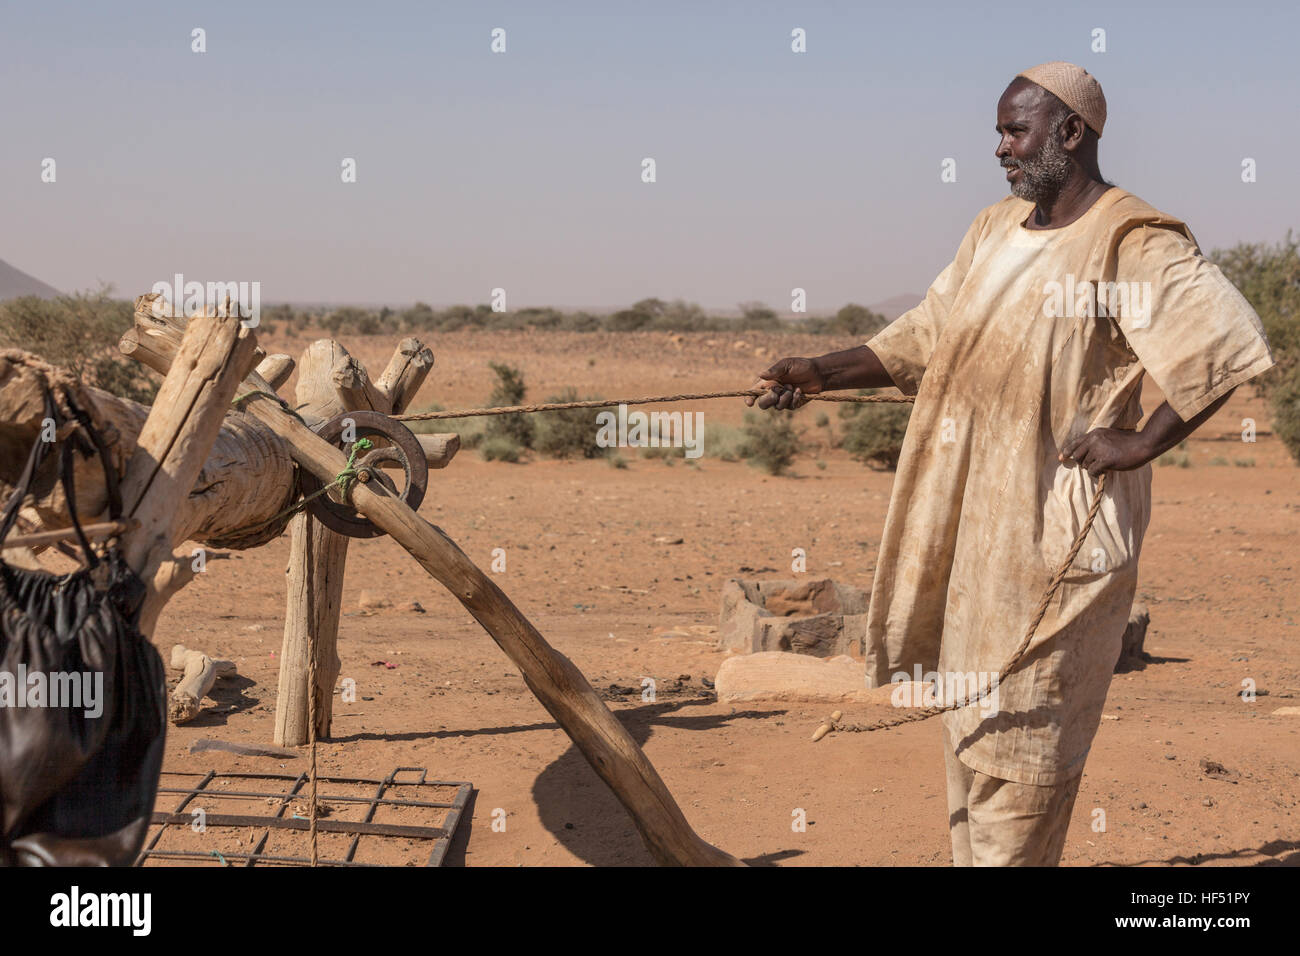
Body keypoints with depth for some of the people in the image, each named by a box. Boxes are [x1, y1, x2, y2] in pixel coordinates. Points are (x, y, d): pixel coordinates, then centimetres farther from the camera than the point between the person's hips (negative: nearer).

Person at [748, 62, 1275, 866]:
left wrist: (1141, 444, -21)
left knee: (1022, 727, 0)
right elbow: (923, 340, 16)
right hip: (977, 518, 8)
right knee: (972, 713, 16)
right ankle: (970, 854, 29)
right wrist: (823, 373, 5)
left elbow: (1233, 343, -21)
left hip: (1061, 528, -8)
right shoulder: (995, 232, 11)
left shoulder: (1135, 246, -14)